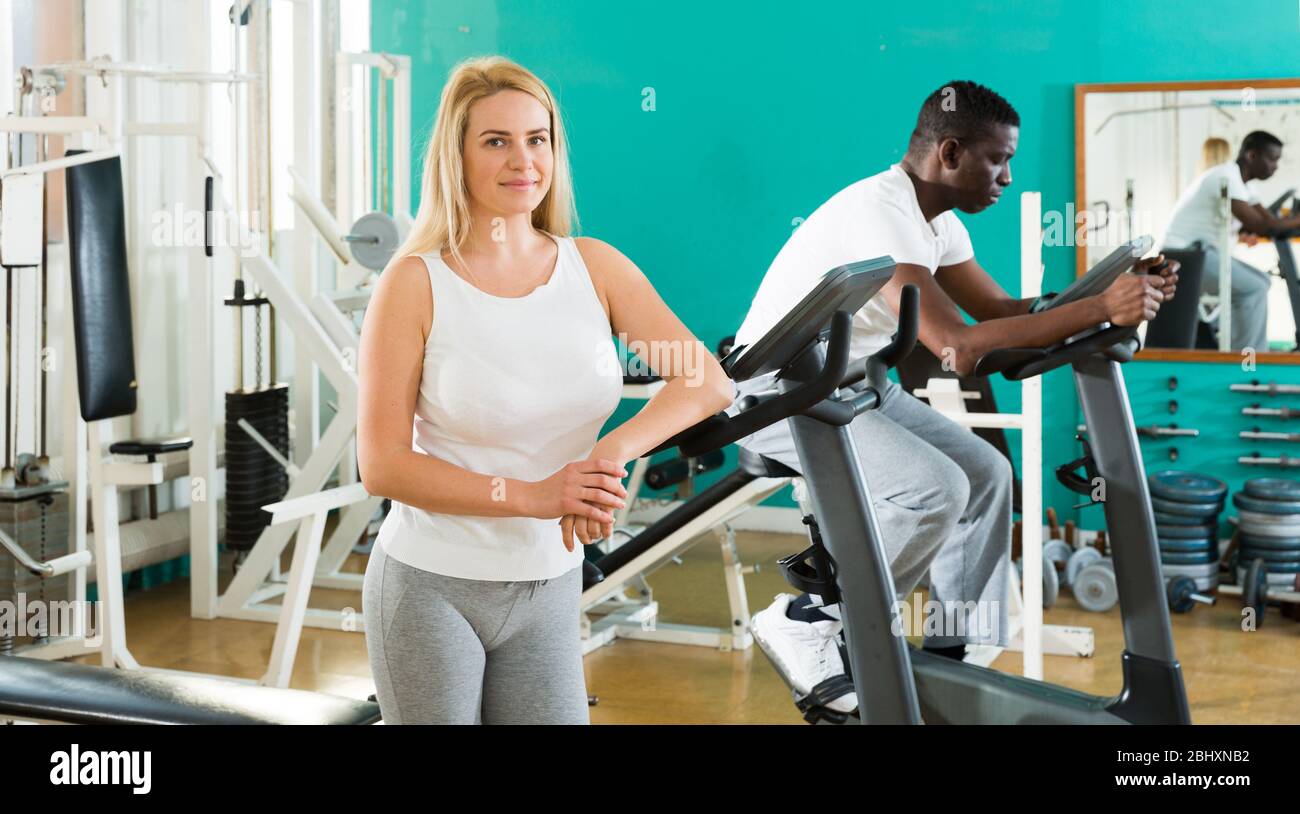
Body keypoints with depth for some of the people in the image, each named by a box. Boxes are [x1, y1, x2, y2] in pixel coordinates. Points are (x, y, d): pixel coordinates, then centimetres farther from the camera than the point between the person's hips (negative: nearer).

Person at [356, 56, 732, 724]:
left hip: (548, 590, 3)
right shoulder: (415, 283, -10)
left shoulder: (596, 268, -1)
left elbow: (706, 381, -11)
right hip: (432, 587, -3)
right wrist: (533, 496, -23)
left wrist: (611, 455, -28)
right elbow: (384, 465, -13)